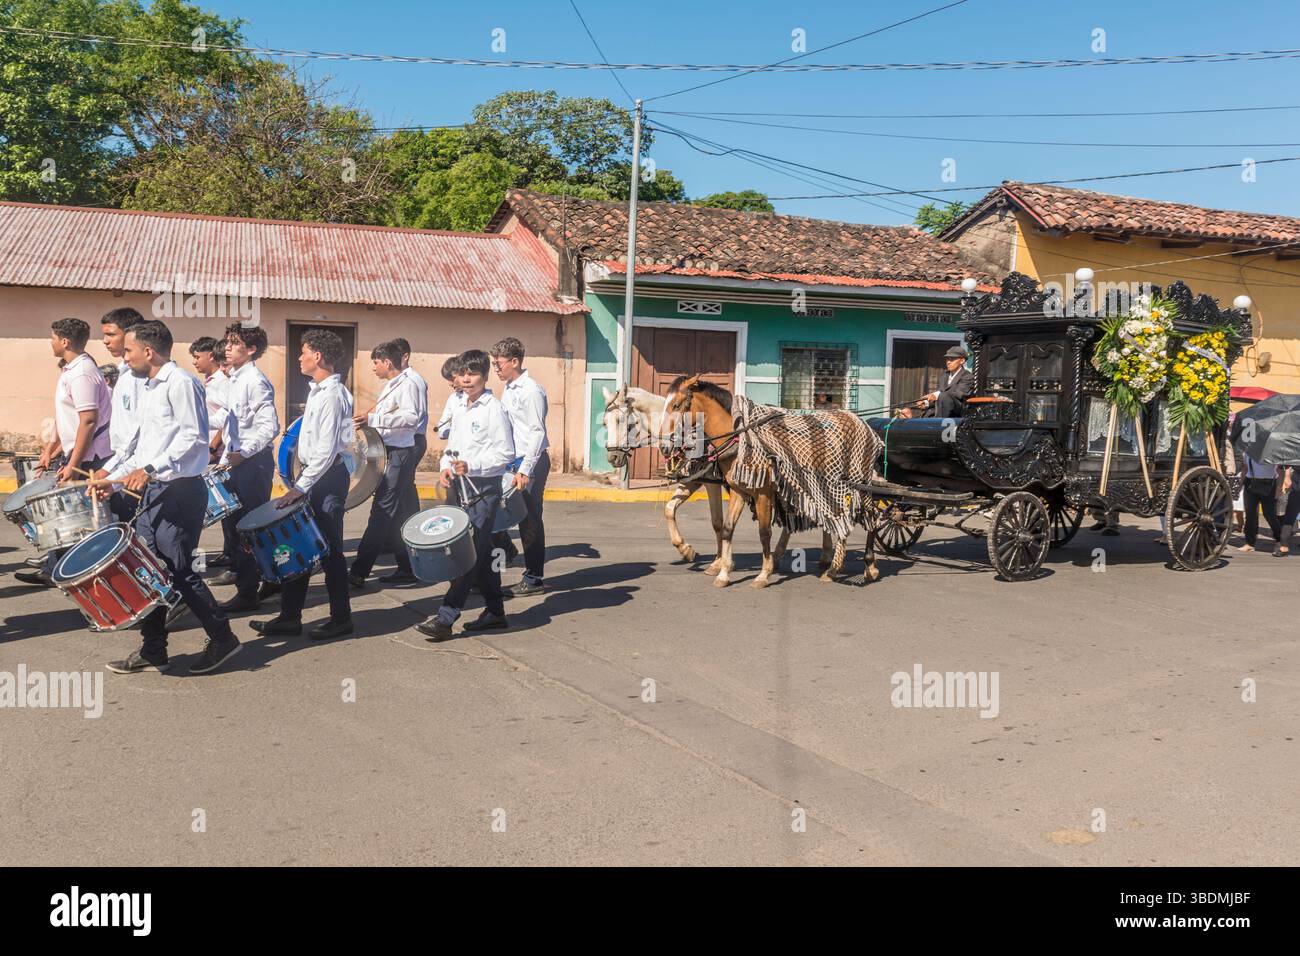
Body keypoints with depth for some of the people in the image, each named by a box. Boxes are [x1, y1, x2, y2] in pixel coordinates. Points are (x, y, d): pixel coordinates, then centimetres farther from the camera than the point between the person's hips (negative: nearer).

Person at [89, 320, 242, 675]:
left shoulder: (180, 383, -11)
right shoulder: (149, 389, 19)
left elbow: (194, 437, -20)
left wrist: (151, 469, -25)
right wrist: (114, 475, 16)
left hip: (180, 490, -9)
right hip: (151, 491, 9)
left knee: (179, 571, -6)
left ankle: (222, 638, 7)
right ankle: (153, 650, 16)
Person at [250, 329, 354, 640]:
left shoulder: (332, 395, -16)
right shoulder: (318, 391, 14)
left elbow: (327, 450, -21)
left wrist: (301, 486, -20)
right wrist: (302, 483, 15)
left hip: (327, 478, -10)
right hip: (313, 474, 10)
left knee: (329, 549, -1)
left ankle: (341, 618, 10)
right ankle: (289, 617, 16)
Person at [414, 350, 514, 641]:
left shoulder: (493, 409, -9)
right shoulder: (461, 409, 14)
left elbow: (506, 454, -13)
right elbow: (452, 445, 21)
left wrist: (471, 466, -21)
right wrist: (445, 467, 1)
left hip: (485, 489, -8)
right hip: (465, 487, 8)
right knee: (482, 552, 13)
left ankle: (445, 618, -12)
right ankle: (495, 612, 21)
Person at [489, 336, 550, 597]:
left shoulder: (531, 391, -13)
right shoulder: (507, 390, 14)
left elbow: (538, 432, -19)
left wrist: (525, 470, -23)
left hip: (531, 462, -8)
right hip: (510, 461, 8)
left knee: (529, 520, -2)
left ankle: (534, 578, 7)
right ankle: (504, 547, 25)